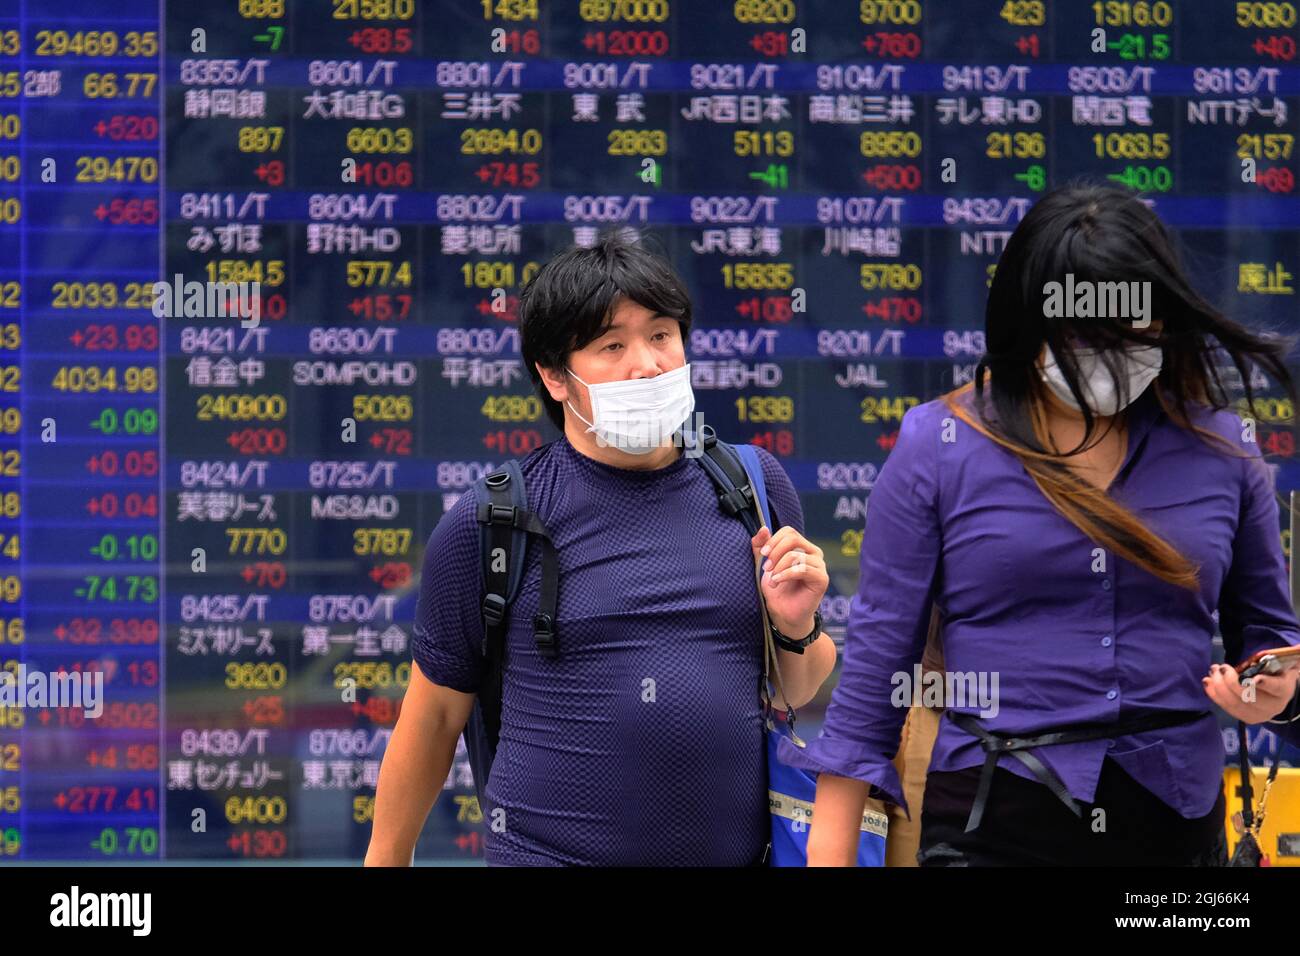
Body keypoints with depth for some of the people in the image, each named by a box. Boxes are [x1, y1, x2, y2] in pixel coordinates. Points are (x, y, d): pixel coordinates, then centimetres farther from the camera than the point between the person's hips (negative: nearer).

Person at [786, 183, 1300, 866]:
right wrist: (828, 854, -5)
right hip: (991, 828, -3)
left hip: (1175, 821, 3)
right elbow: (877, 652, -2)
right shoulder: (938, 445, -2)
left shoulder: (1220, 445, 5)